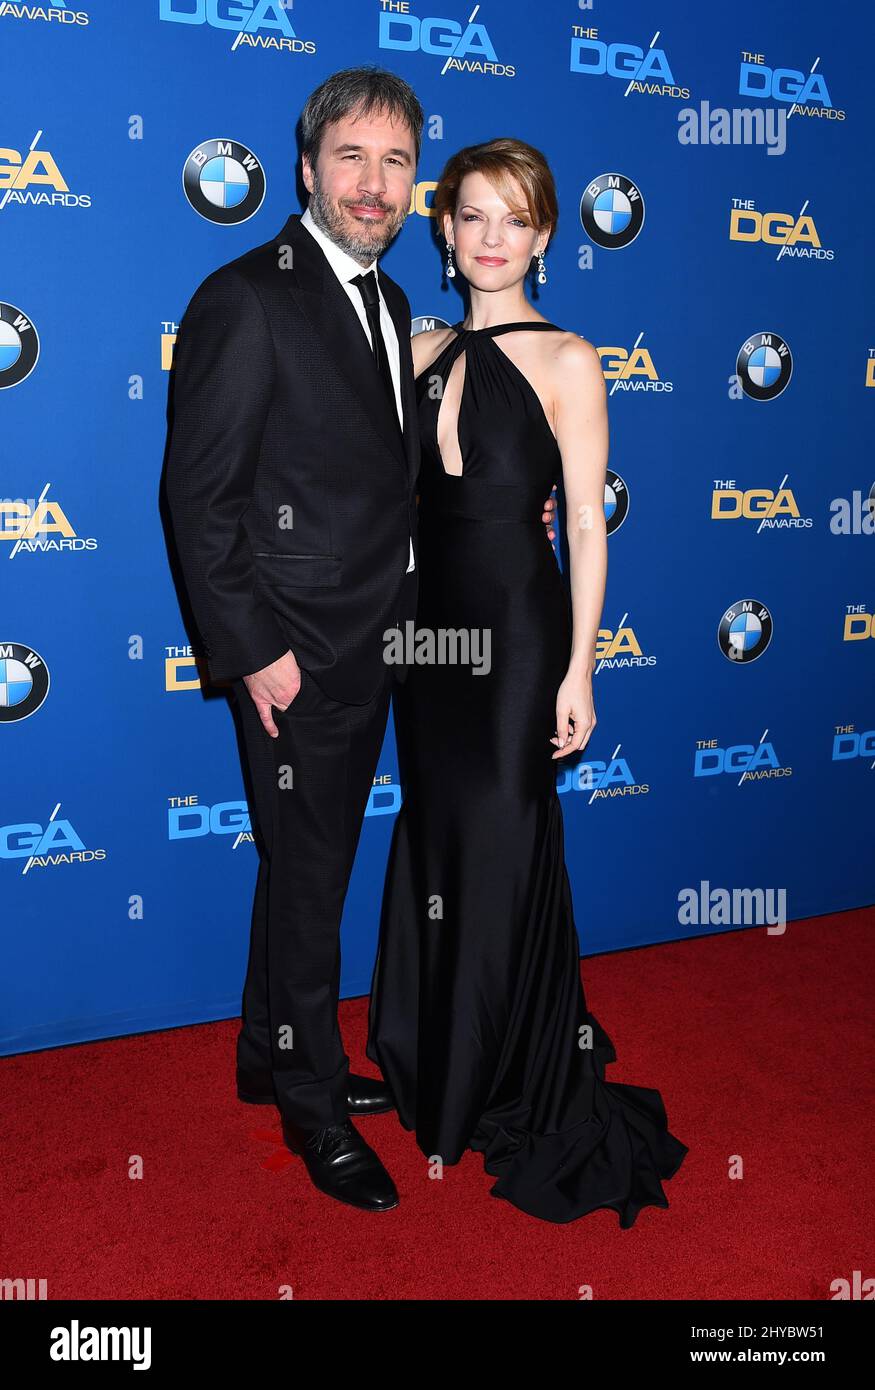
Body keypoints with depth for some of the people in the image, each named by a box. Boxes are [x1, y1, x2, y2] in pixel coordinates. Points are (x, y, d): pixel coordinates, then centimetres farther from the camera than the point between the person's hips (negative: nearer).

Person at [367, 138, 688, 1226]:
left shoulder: (566, 361, -5)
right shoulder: (426, 353, 9)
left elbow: (588, 526, -7)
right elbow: (403, 495, 13)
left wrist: (579, 668, -11)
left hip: (516, 625, -5)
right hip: (429, 618, 5)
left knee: (502, 844, 3)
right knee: (432, 838, 14)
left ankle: (516, 1084, 25)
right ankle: (430, 1059, 34)